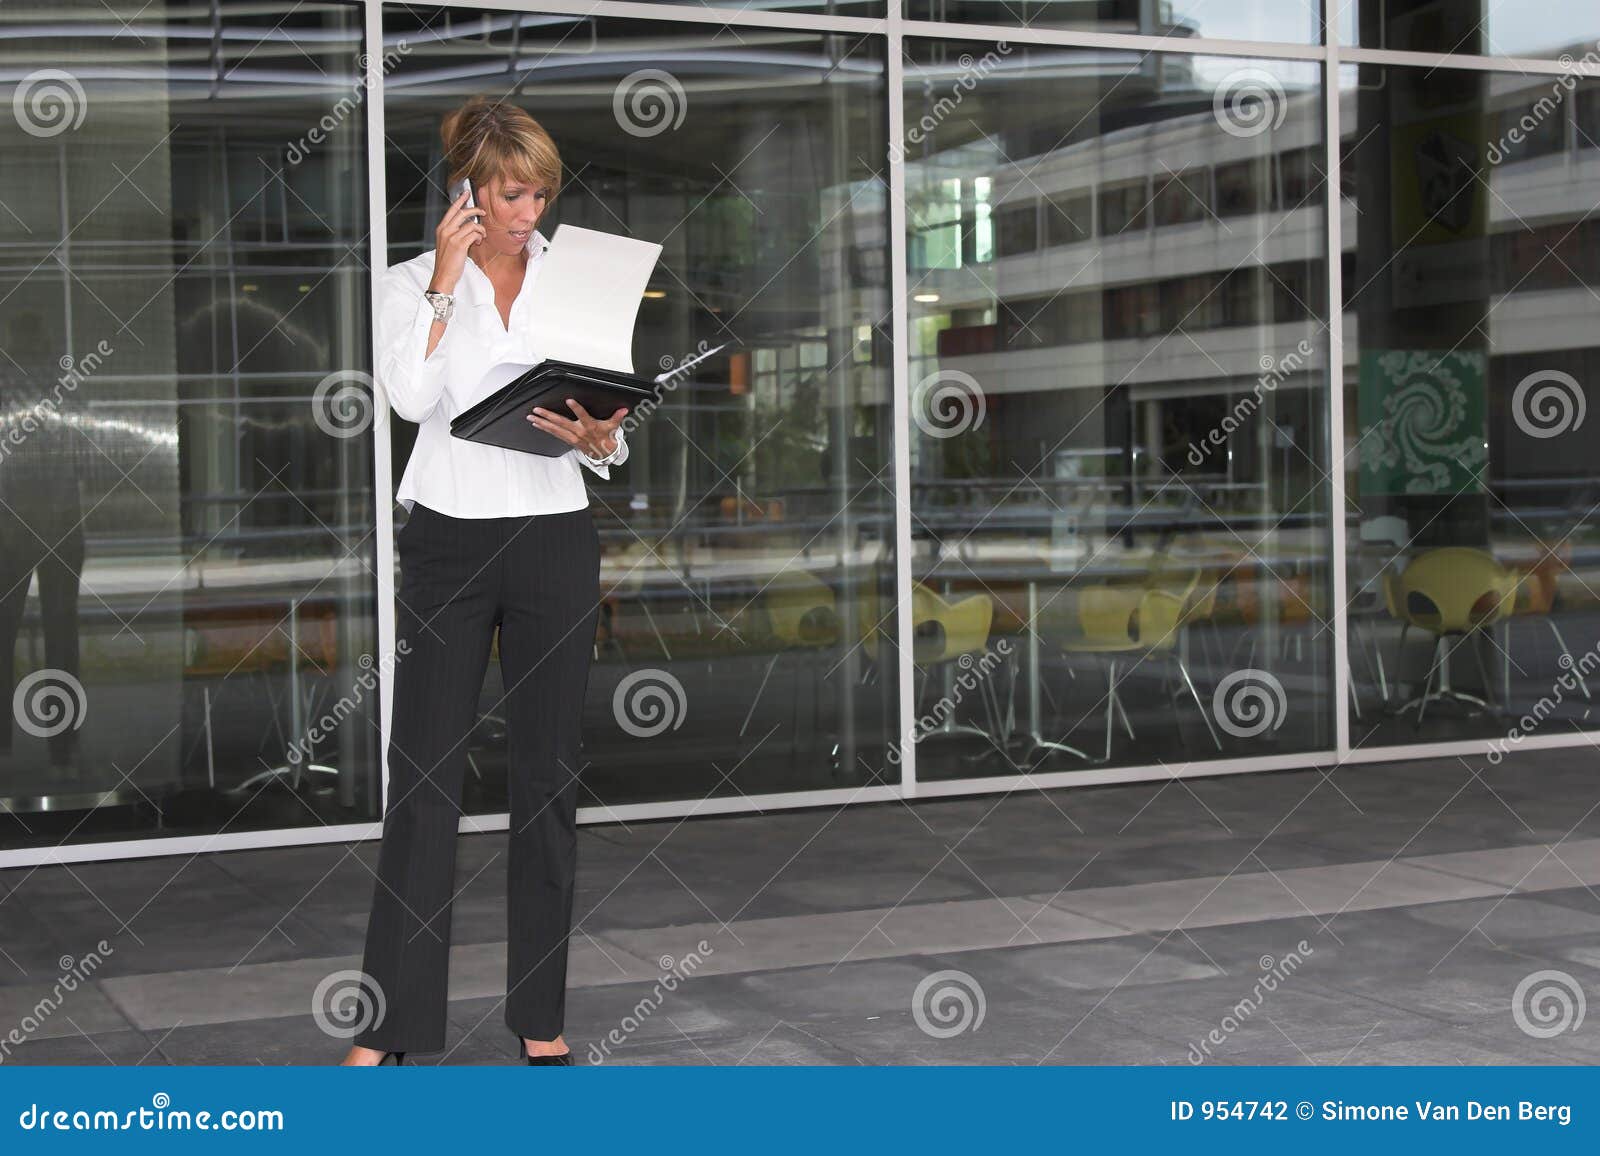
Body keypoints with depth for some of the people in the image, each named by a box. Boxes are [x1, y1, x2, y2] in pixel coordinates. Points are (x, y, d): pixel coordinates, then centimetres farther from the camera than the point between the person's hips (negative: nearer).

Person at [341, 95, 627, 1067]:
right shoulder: (412, 285, 5)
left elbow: (612, 443, 8)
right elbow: (410, 395, -13)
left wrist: (596, 436, -15)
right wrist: (447, 279, -11)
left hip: (554, 540, 2)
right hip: (448, 540, -1)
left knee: (548, 776, 4)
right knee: (426, 776, -3)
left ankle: (541, 1015, 14)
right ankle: (391, 1020, 4)